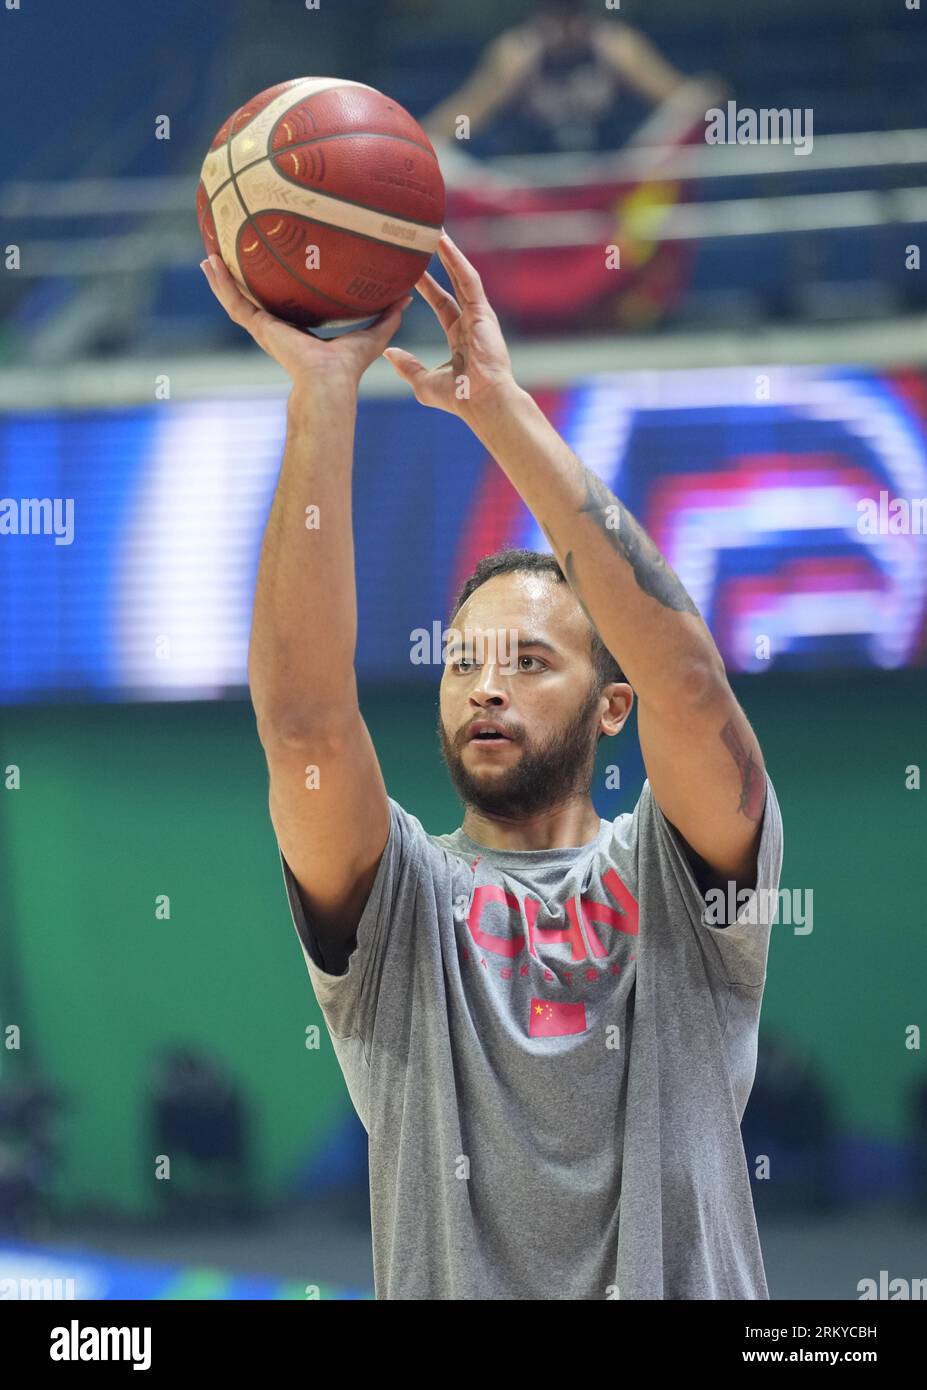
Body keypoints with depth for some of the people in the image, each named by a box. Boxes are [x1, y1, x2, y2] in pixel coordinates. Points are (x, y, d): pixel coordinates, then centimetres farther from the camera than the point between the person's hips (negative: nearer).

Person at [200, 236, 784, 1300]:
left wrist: (498, 401, -8)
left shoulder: (671, 878, 9)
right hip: (453, 1288, 0)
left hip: (688, 1287, 0)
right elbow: (301, 722, -6)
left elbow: (686, 675, -7)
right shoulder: (399, 902, 10)